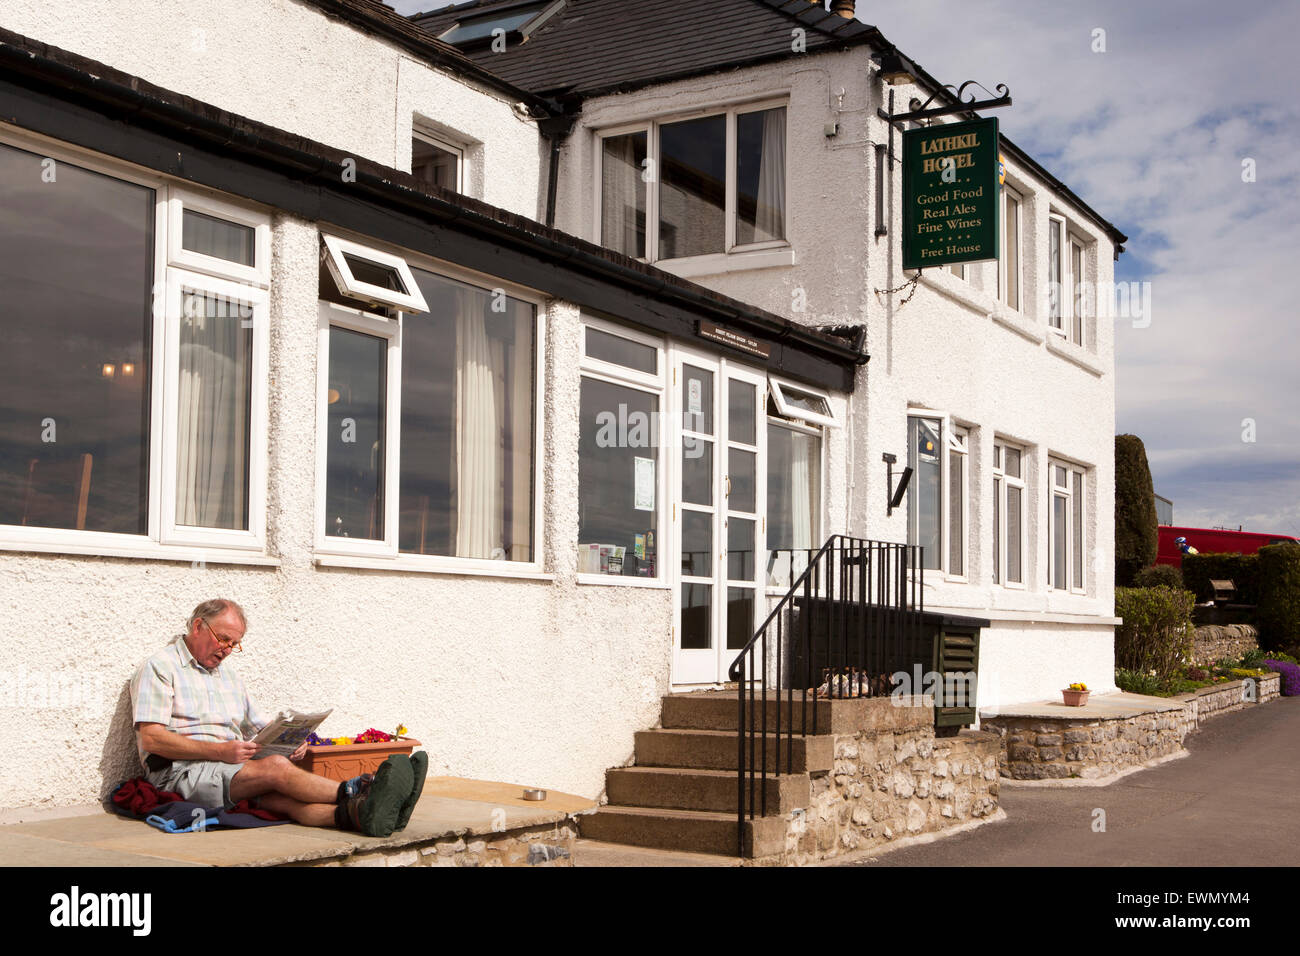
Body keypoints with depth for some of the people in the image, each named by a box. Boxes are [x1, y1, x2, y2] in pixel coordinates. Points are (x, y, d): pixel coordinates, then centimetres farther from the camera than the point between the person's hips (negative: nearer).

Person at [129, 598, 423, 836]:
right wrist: (221, 751, -18)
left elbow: (260, 728, 28)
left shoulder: (229, 674, 28)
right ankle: (358, 792, -44)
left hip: (230, 767, 5)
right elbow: (152, 739, -10)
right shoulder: (160, 668, 3)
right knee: (276, 768, -31)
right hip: (181, 771, -5)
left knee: (281, 796, -28)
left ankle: (359, 813, -57)